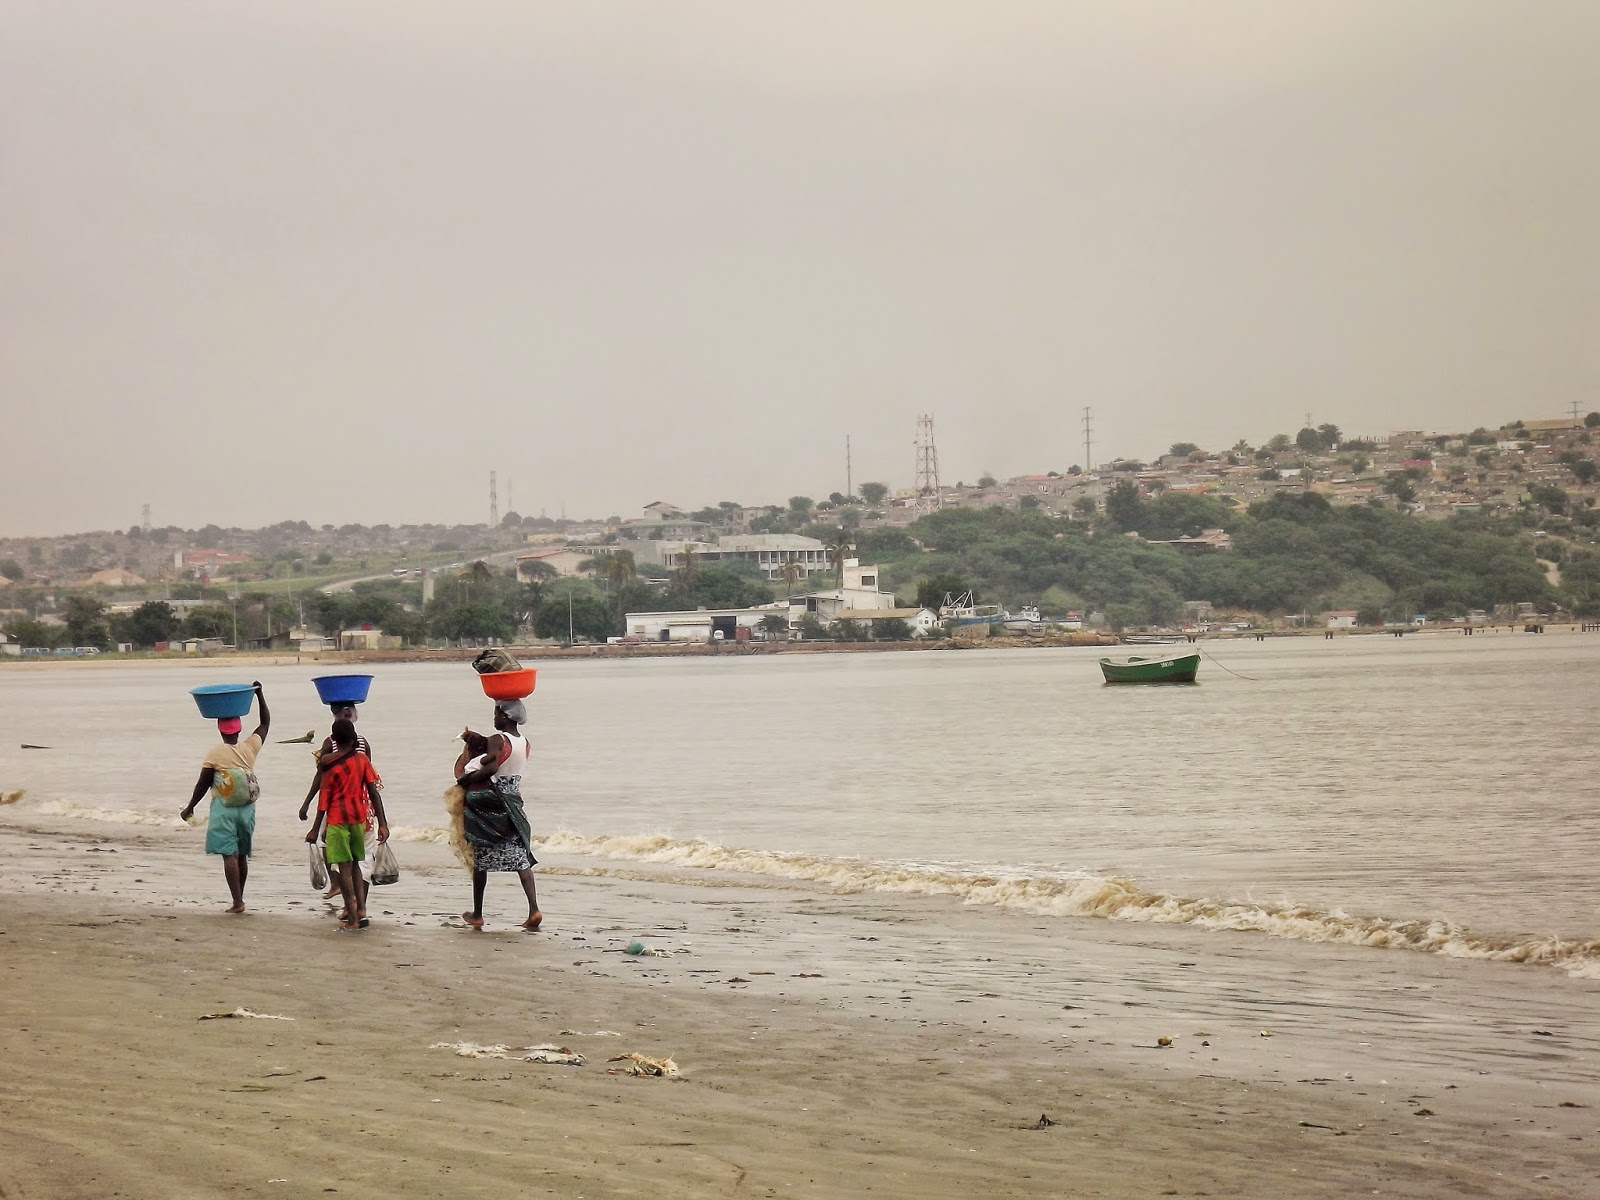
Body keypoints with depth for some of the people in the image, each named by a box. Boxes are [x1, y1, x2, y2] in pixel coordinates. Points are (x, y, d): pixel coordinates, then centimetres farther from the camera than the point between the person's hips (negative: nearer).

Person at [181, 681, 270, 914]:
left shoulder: (215, 753, -10)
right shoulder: (250, 748, 0)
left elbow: (203, 784, -6)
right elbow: (265, 723, 15)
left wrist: (190, 808, 6)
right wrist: (259, 694, 16)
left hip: (223, 809, -4)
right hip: (246, 808, 4)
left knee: (229, 856, -6)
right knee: (241, 856, 14)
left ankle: (237, 902, -13)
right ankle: (239, 899, 21)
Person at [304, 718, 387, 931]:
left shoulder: (327, 764, -9)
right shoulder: (362, 759, 0)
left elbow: (324, 800, -9)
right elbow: (374, 792, -3)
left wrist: (316, 829, -3)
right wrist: (382, 824, -2)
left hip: (337, 819, -4)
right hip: (359, 817, 4)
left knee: (344, 867, -2)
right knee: (355, 863, 20)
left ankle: (352, 919, -5)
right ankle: (361, 908, 12)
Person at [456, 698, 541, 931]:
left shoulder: (497, 740, -15)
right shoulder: (524, 743, 6)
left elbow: (492, 767, -30)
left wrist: (467, 779, -20)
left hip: (488, 803, -6)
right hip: (513, 802, 6)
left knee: (480, 859, 7)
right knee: (520, 857, 2)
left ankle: (477, 914, 15)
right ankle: (534, 909, -14)